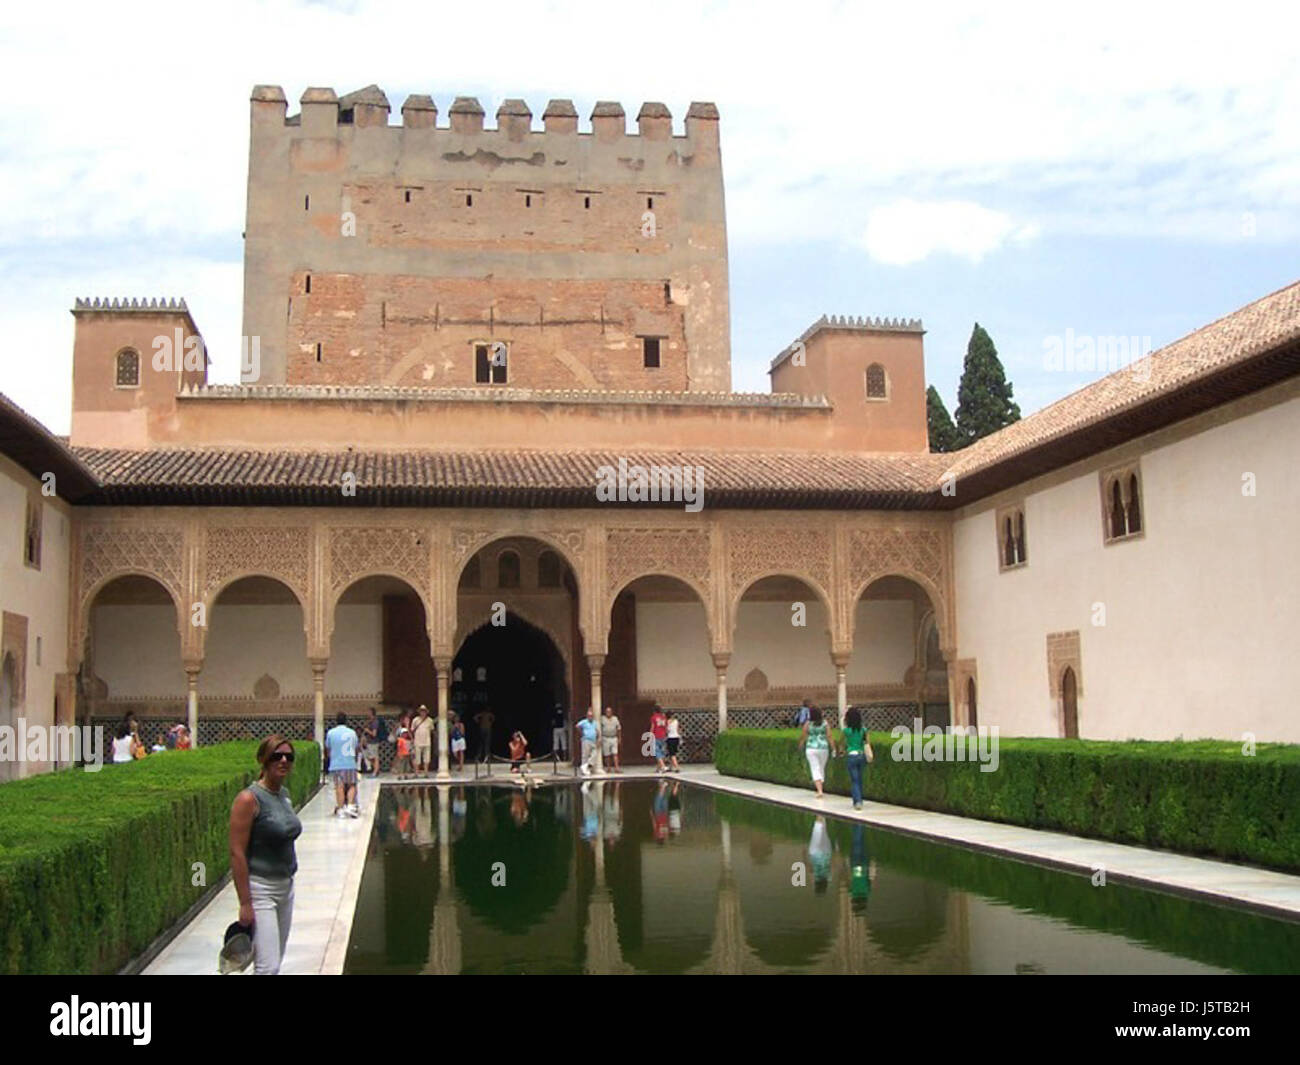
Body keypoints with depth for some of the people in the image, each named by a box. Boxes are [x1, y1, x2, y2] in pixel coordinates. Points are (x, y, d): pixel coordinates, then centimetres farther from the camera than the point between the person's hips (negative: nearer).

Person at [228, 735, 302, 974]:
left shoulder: (284, 794, 7)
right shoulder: (249, 799, -16)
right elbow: (237, 853, -18)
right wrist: (245, 903, -20)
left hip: (285, 887, 8)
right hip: (260, 889, -8)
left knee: (275, 961, 15)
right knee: (268, 968, -10)